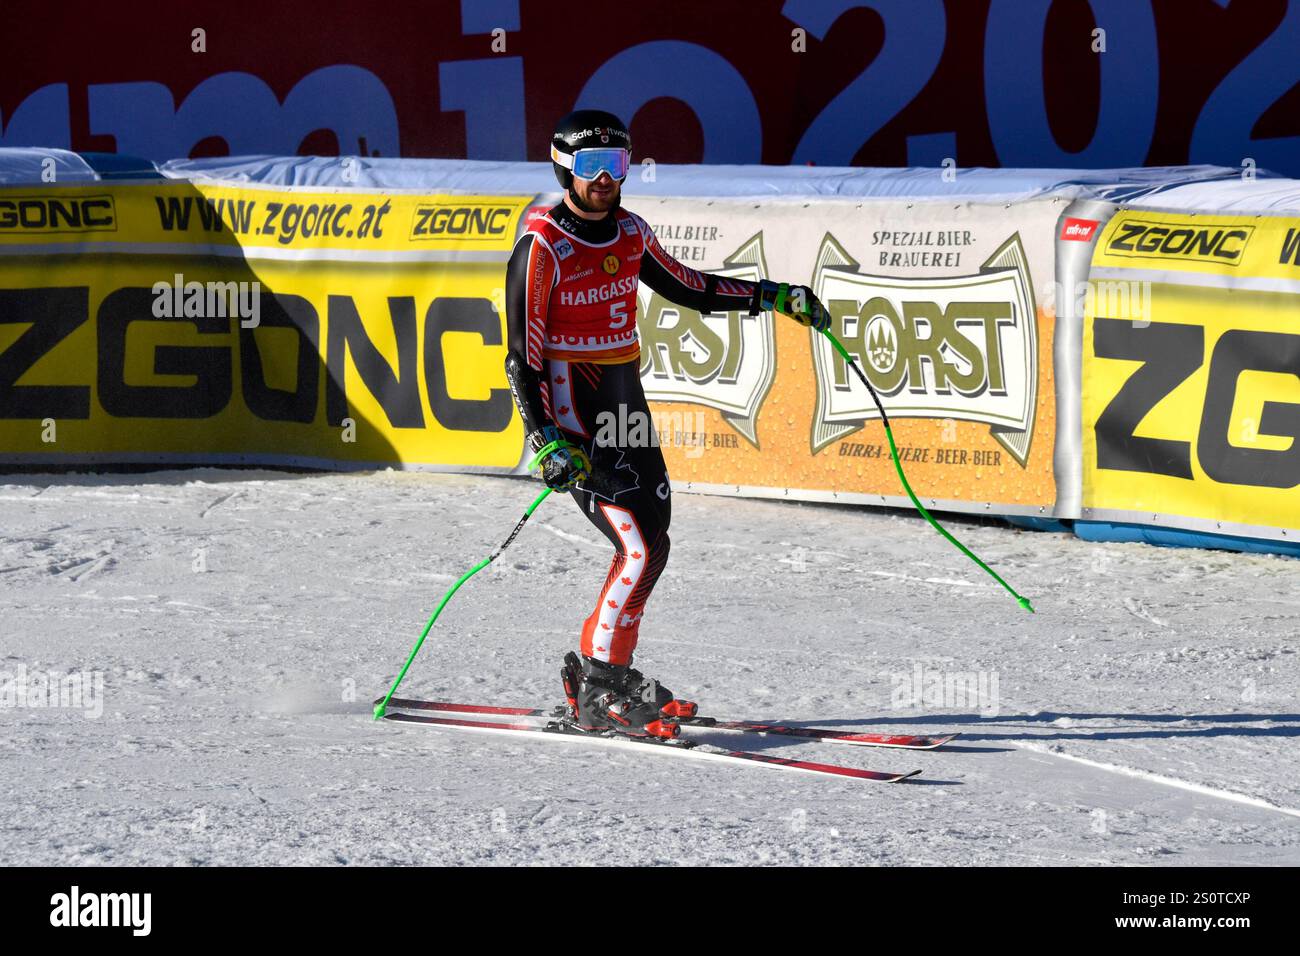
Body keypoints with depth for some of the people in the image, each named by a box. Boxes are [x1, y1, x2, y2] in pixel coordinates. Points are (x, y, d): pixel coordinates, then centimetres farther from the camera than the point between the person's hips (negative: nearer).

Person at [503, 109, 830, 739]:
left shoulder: (628, 232, 6)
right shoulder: (541, 251, -14)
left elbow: (685, 286, 24)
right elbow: (522, 358, -14)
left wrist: (770, 297, 20)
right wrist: (547, 444, -23)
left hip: (625, 403, 8)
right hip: (571, 418, -8)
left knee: (650, 538, 9)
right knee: (641, 548, -16)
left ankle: (598, 671, 23)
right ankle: (599, 696, -7)